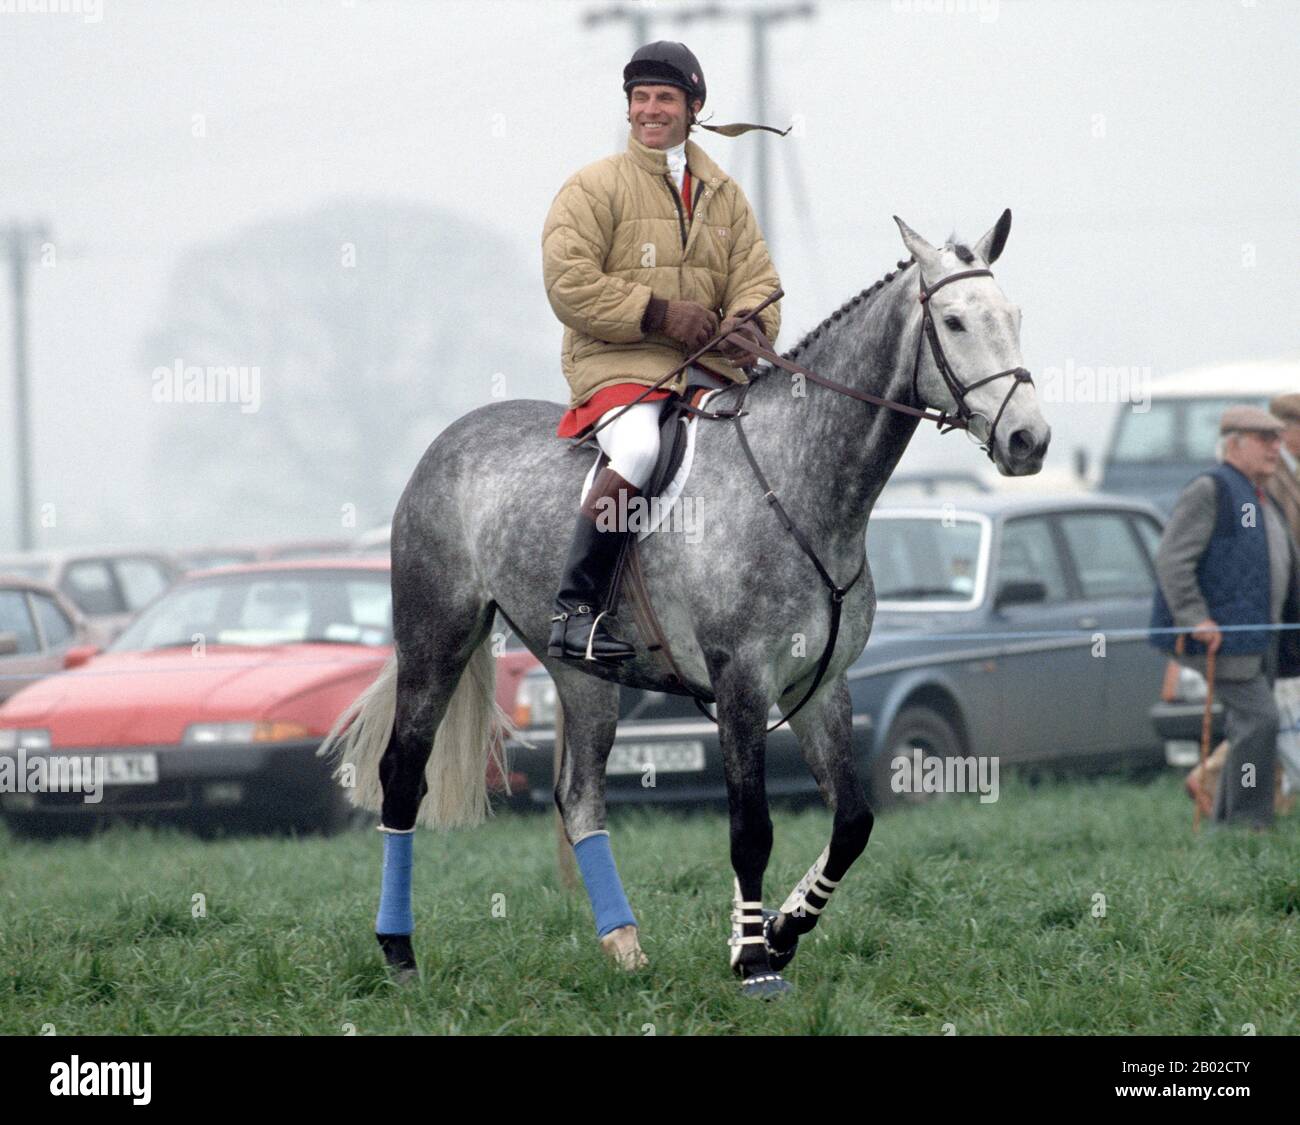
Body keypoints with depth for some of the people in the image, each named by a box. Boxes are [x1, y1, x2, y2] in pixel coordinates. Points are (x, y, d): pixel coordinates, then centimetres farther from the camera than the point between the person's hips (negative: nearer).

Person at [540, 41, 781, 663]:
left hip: (708, 369, 6)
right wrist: (659, 315, -17)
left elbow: (757, 278, 11)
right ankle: (575, 608, -31)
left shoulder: (724, 196, 18)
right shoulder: (593, 187, 2)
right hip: (616, 361, -6)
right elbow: (568, 283, -9)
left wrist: (746, 323, -14)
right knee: (638, 449, -35)